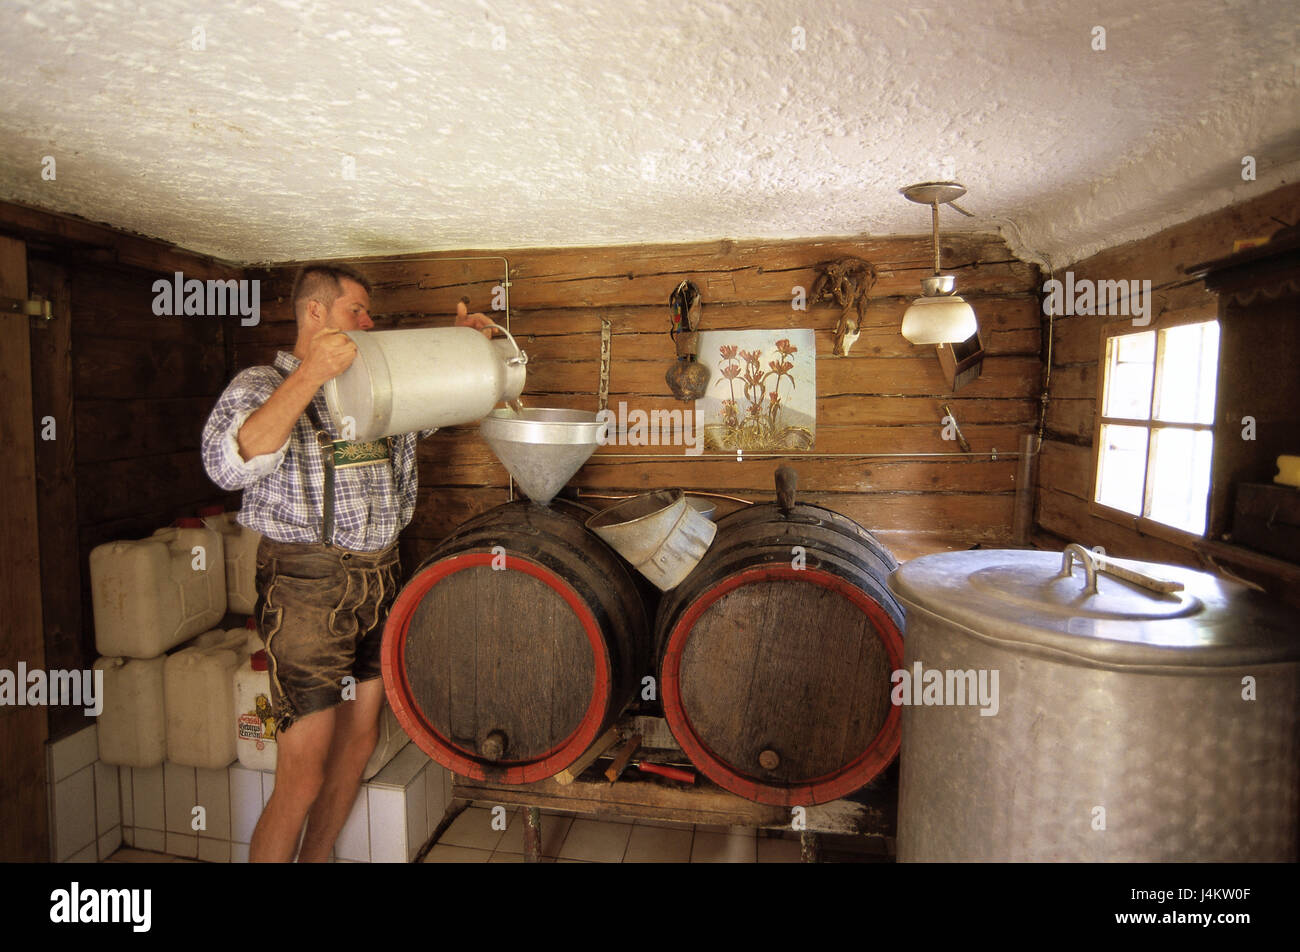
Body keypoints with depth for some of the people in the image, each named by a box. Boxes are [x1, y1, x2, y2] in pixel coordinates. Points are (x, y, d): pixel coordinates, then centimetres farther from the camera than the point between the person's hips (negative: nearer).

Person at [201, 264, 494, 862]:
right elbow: (229, 465, -23)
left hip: (381, 577, 7)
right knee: (303, 776, -5)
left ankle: (316, 859, 35)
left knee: (359, 740, 16)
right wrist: (312, 375, -29)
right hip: (306, 586, -6)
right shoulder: (261, 384, -3)